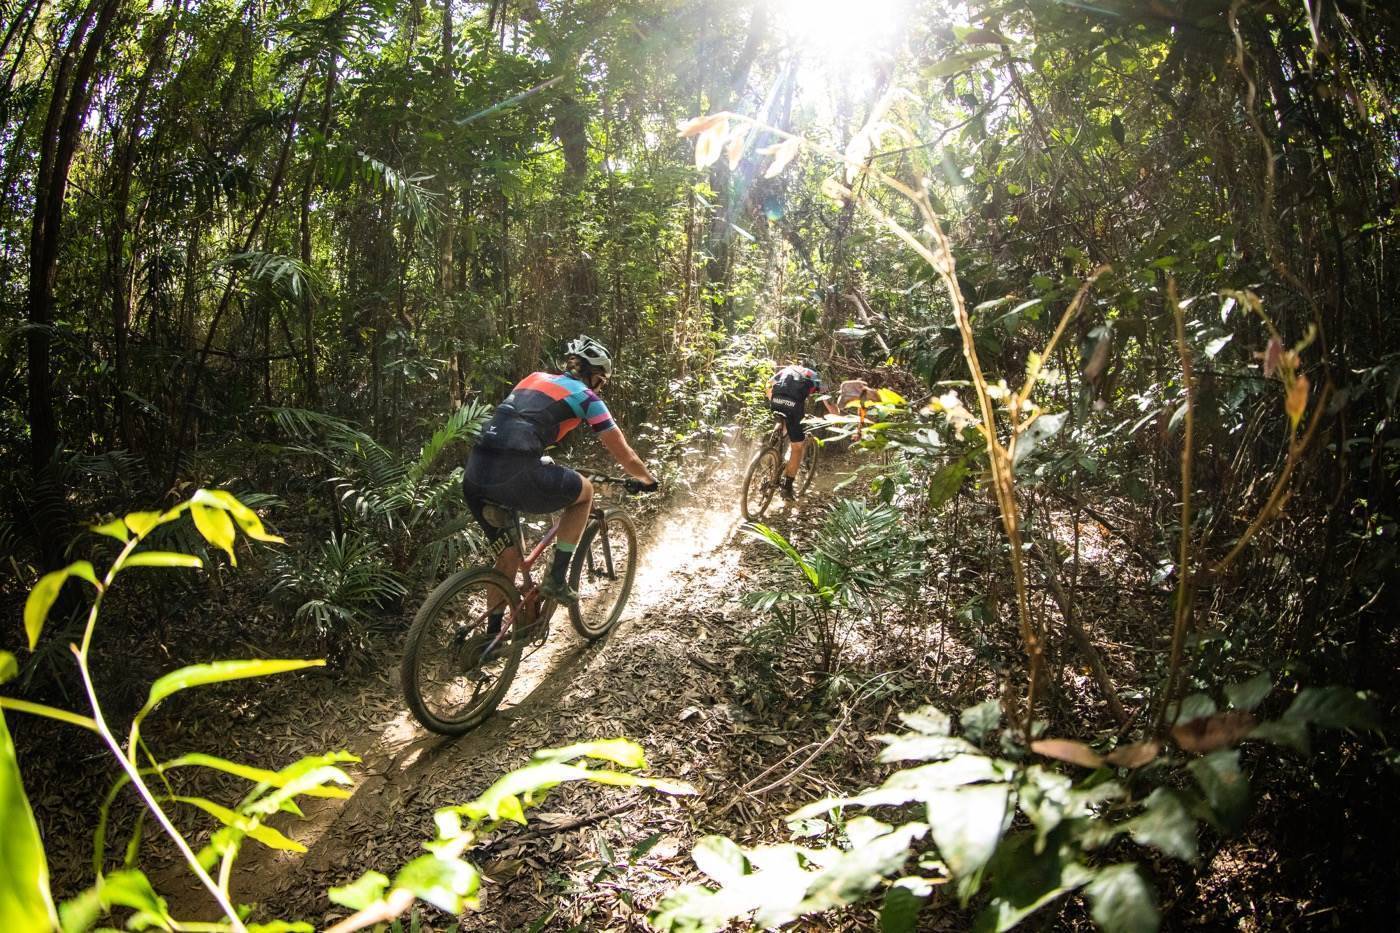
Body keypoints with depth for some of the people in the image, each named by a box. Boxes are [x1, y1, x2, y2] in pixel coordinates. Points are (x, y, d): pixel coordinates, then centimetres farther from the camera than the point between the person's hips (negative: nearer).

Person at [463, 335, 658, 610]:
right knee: (584, 490, 20)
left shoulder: (535, 378, 27)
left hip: (474, 477, 7)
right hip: (513, 476, -7)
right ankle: (556, 579, 17)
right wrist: (648, 480, 34)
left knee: (509, 554, 25)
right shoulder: (585, 396, 9)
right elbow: (624, 456, 14)